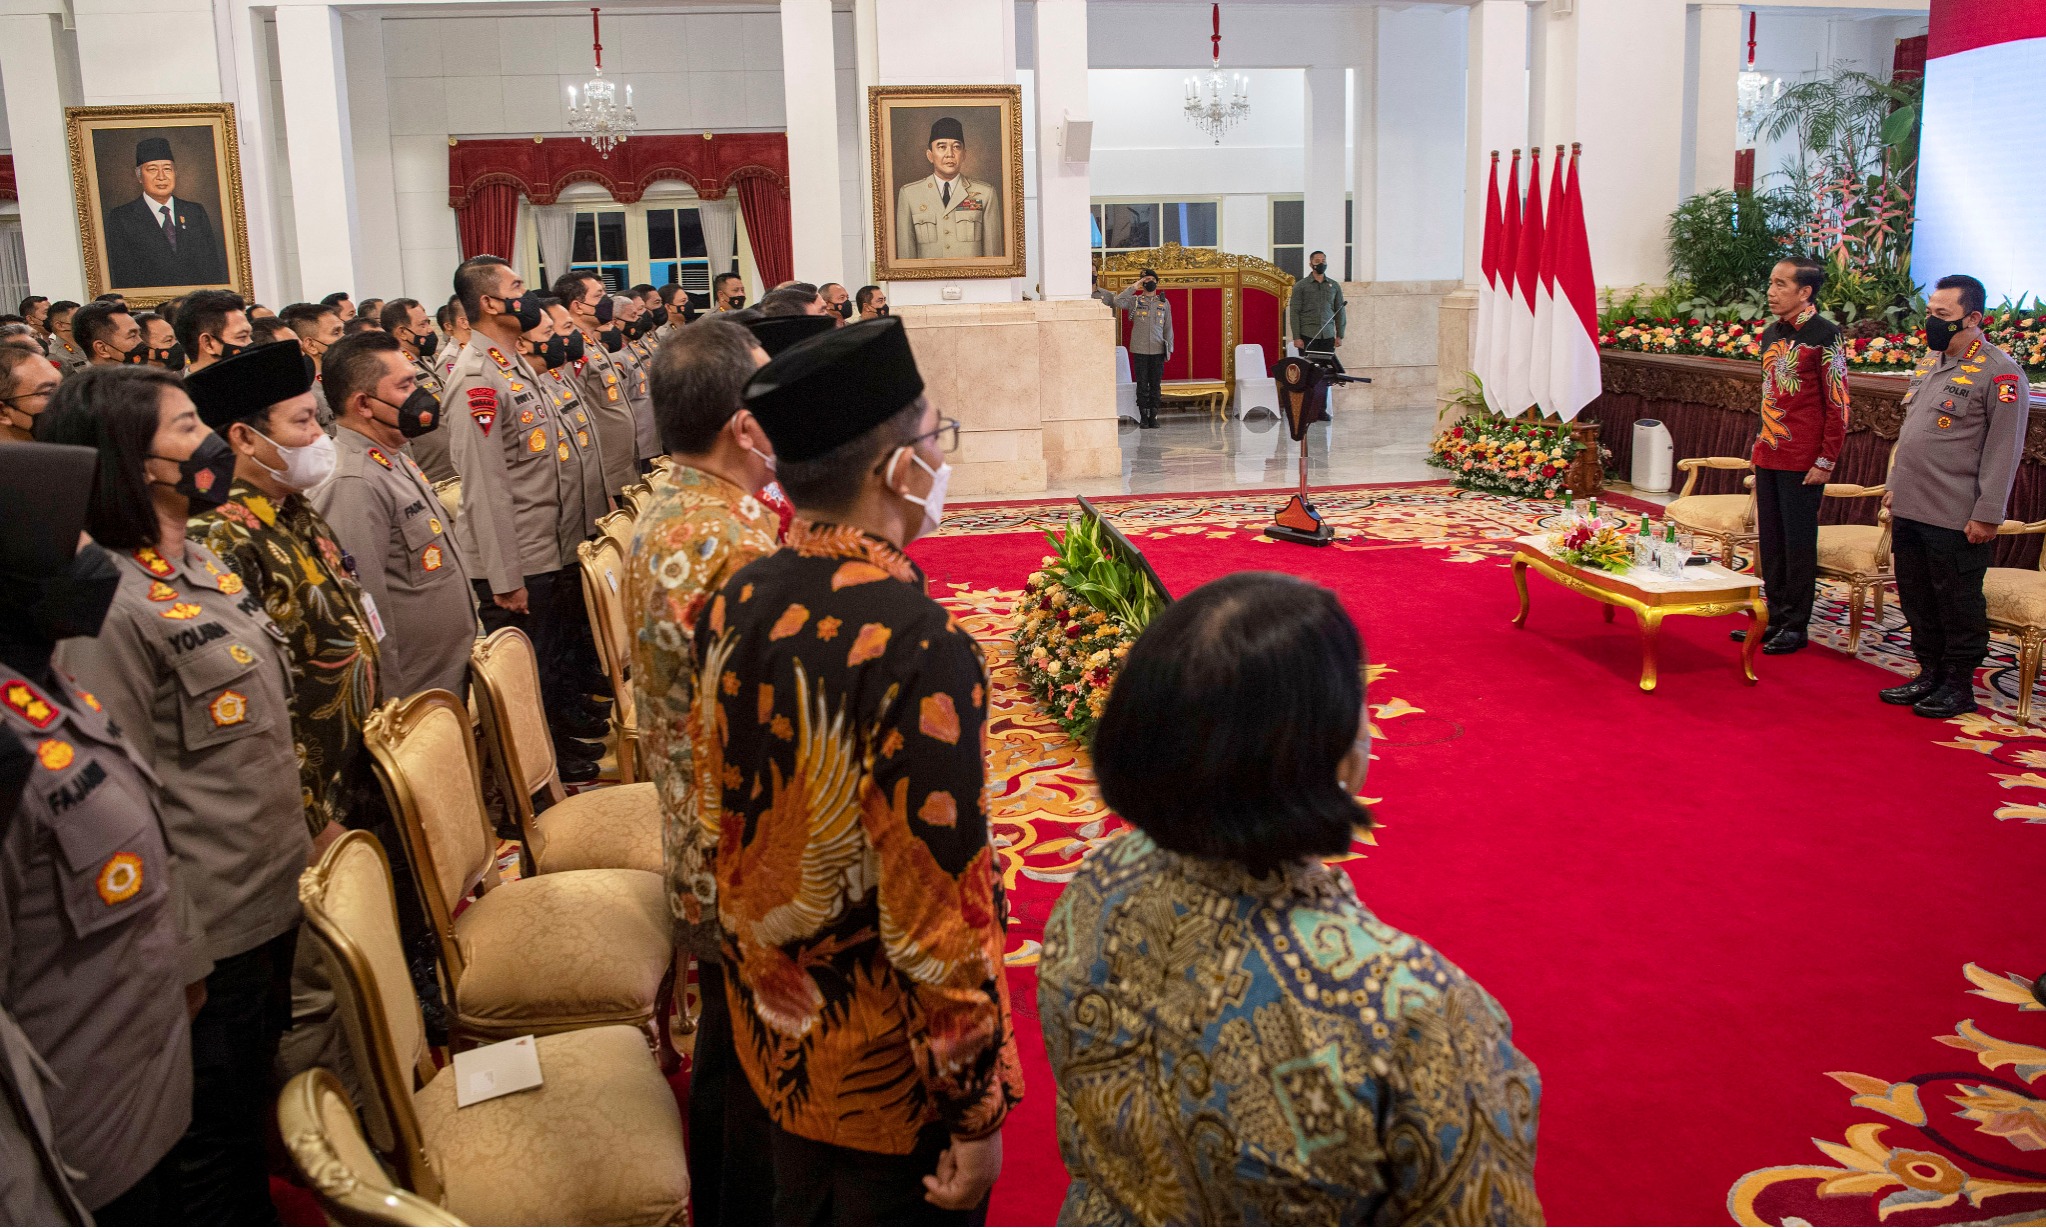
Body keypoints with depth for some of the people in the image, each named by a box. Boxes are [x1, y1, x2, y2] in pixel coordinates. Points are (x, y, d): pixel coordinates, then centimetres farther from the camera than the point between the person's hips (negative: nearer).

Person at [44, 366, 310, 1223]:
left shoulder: (200, 566, 6)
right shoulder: (112, 605, -23)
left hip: (273, 895, 8)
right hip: (208, 933, -8)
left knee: (259, 1105, 25)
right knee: (210, 1144, 11)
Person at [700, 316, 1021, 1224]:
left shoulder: (733, 606, -7)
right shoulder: (919, 647, -29)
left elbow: (723, 824, 5)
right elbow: (940, 904, -26)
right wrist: (977, 1114, -16)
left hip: (774, 1029, 6)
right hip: (889, 1076, -6)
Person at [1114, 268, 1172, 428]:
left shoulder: (1164, 302, 10)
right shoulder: (1135, 300, 4)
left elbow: (1168, 327, 12)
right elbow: (1118, 302, -14)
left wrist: (1169, 348, 5)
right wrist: (1134, 287, -10)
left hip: (1158, 350, 1)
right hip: (1139, 350, -1)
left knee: (1155, 385, 3)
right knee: (1142, 385, 0)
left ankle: (1154, 416, 8)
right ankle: (1143, 417, 5)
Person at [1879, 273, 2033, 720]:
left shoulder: (2000, 374, -11)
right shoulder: (1929, 362, 13)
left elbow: (2004, 451, -14)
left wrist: (1987, 515, -16)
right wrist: (1895, 486, 19)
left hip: (1957, 518, -8)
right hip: (1910, 510, 8)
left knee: (1958, 603, 3)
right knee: (1916, 599, 14)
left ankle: (1959, 687, 14)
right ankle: (1930, 675, 27)